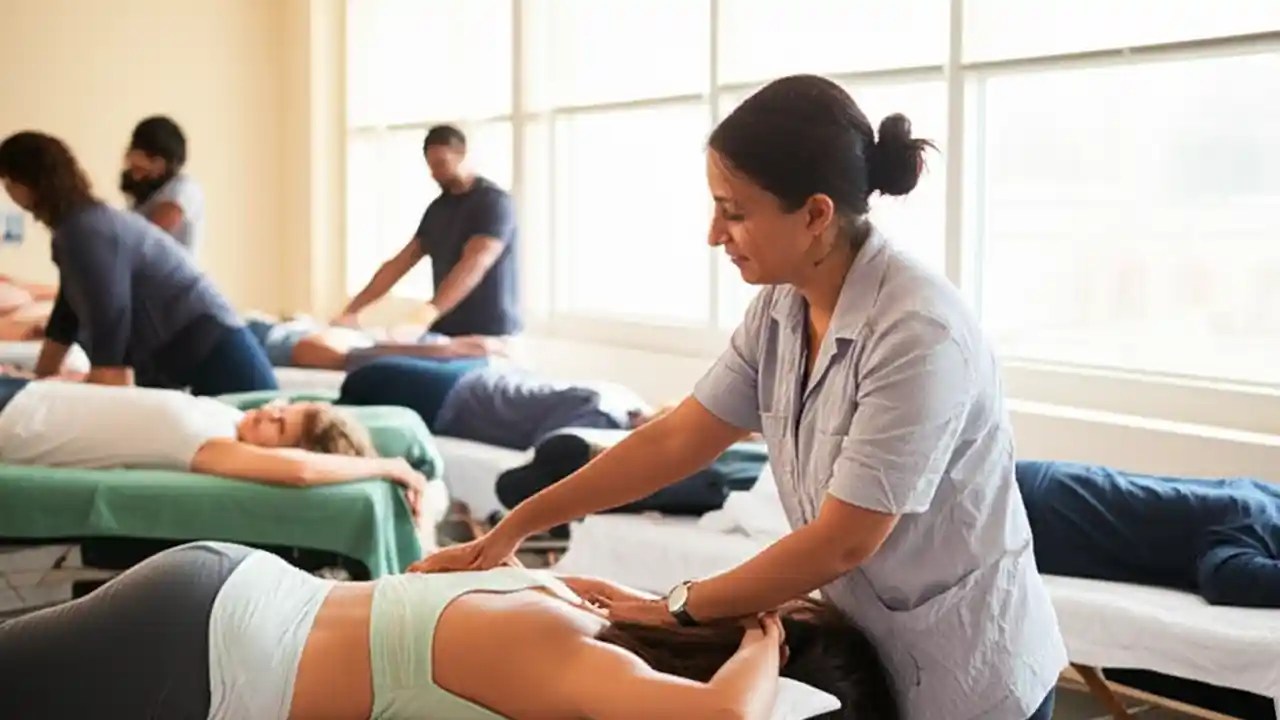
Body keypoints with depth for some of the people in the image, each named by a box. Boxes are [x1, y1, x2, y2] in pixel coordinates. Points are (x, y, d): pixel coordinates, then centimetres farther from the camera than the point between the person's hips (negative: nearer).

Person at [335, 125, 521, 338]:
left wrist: (432, 311, -38)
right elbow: (400, 263, 12)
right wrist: (353, 309, 2)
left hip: (490, 336, -6)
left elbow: (473, 266, -24)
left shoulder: (493, 202, -10)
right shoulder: (437, 209, 13)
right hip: (448, 333, 6)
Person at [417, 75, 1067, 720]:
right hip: (869, 652, 7)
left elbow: (842, 541, -24)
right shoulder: (780, 309, -4)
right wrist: (513, 528, 1)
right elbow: (675, 439, 2)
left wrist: (681, 609, -13)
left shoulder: (917, 333, -27)